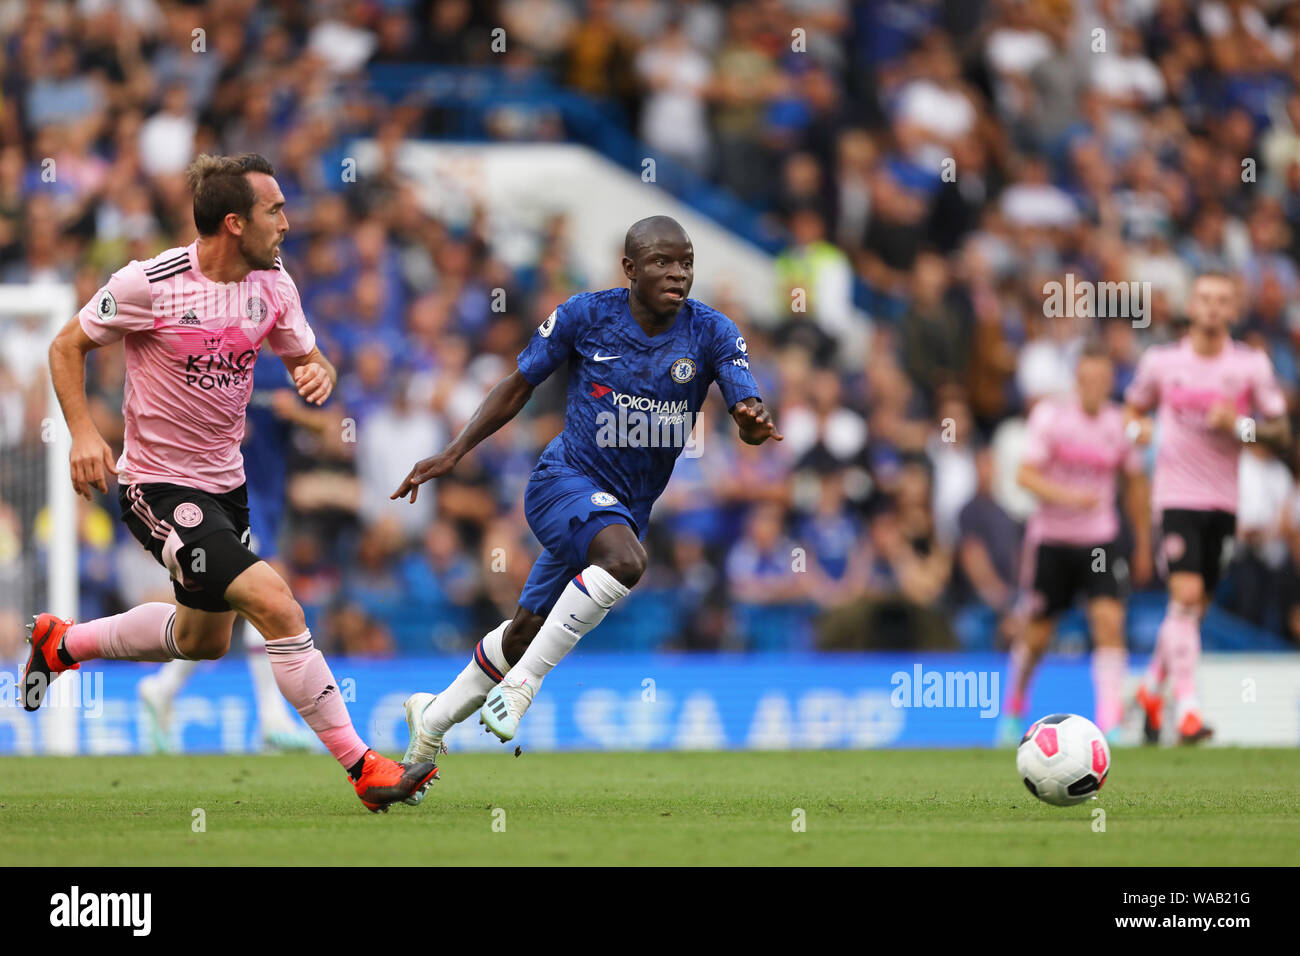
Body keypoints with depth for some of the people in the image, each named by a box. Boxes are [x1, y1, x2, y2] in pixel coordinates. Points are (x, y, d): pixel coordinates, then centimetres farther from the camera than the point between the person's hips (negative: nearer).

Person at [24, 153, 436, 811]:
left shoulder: (273, 285, -2)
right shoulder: (148, 284, -18)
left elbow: (306, 357, 12)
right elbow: (68, 346, -6)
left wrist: (318, 373, -13)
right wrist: (83, 432, -19)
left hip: (225, 481, 8)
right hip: (159, 489, -8)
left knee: (204, 639, 24)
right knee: (274, 604, -22)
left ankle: (61, 642, 46)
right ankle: (362, 768, -18)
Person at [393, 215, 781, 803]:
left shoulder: (712, 333, -5)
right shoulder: (585, 316, -8)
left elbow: (749, 411, -15)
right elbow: (519, 387, 2)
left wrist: (755, 423, -40)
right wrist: (452, 455, -3)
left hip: (628, 506, 4)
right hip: (565, 480, -4)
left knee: (526, 633, 13)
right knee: (625, 559, -36)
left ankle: (432, 719, 34)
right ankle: (522, 683, -27)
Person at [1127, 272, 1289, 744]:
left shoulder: (1253, 364, 1)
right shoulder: (1160, 360, 2)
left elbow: (1281, 432, 3)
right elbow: (1134, 408, 17)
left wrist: (1240, 425, -15)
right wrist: (1137, 427, -6)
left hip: (1224, 500, 2)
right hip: (1177, 493, -2)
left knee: (1196, 606, 8)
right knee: (1186, 594, -18)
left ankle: (1152, 689, 30)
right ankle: (1187, 709, -20)